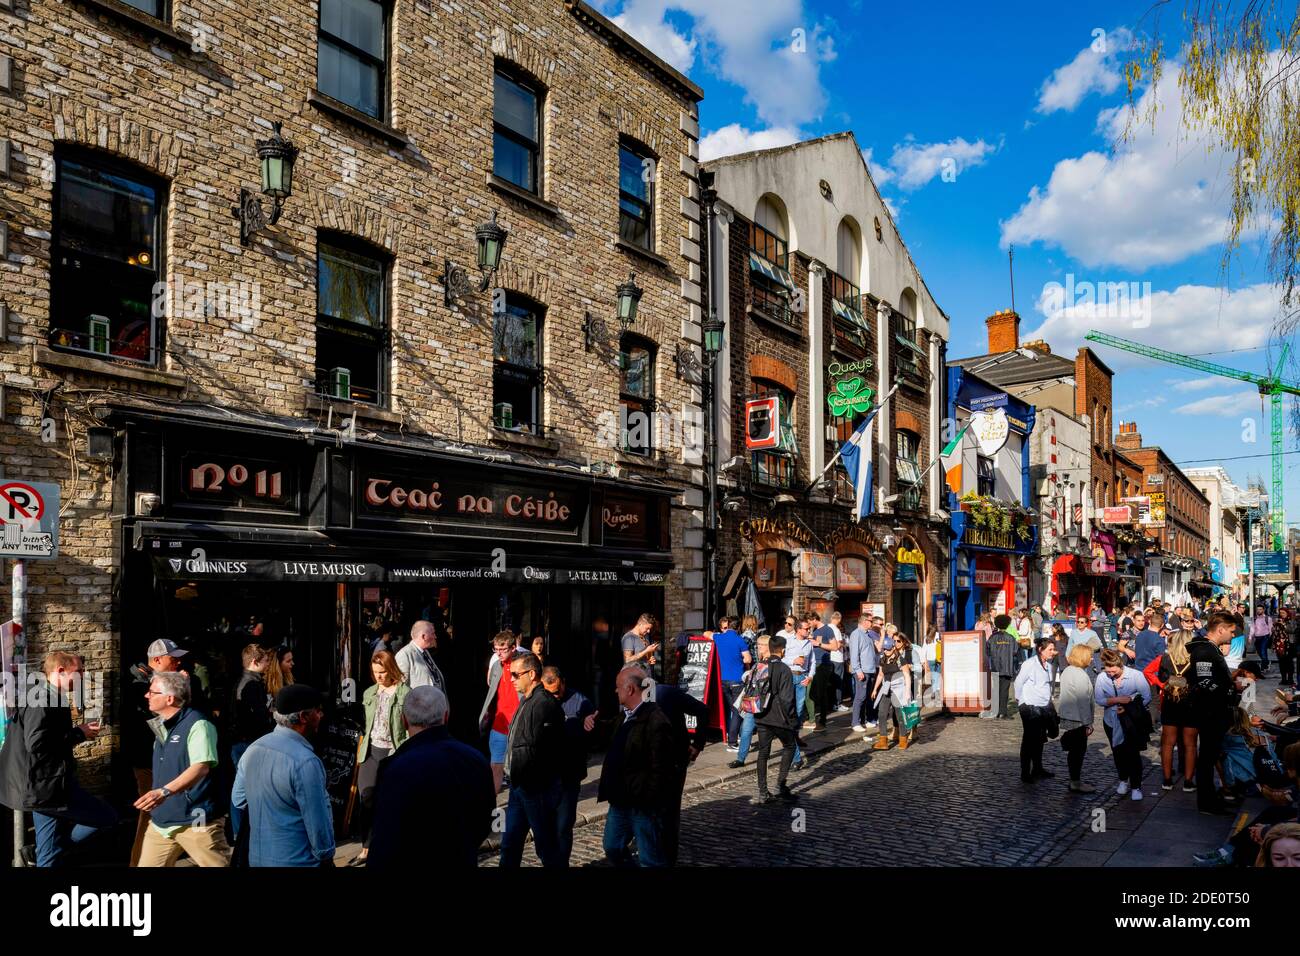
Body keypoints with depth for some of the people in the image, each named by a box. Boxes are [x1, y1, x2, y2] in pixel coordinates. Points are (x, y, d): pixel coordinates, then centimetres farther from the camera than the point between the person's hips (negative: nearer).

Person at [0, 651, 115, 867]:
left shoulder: (41, 696, 17)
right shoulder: (42, 698, -16)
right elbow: (36, 744, -26)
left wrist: (77, 732, 11)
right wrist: (78, 734, -15)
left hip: (42, 784, 11)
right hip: (46, 786, -11)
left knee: (51, 854, 13)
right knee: (107, 817, -7)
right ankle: (37, 853, 0)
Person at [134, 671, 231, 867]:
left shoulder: (197, 724, -16)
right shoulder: (161, 725, 11)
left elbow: (201, 767, -28)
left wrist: (165, 792, -37)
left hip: (197, 820, -8)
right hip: (161, 819, 8)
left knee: (218, 864, -4)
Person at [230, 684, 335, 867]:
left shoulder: (253, 748, -2)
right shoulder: (305, 761, -25)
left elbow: (238, 799, 11)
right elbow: (317, 822, -20)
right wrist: (326, 857, -5)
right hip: (296, 861, -7)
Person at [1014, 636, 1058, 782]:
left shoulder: (1049, 665, 7)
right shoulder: (1030, 664, -16)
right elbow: (1018, 682, -11)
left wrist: (1049, 702, 12)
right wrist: (1020, 700, -4)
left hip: (1044, 707, 7)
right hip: (1030, 707, -7)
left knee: (1039, 740, 17)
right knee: (1029, 740, 0)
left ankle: (1038, 769, 30)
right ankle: (1025, 773, 8)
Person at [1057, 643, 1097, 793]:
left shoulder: (1067, 671, 9)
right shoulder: (1081, 675, -19)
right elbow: (1083, 701, -20)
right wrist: (1088, 723, -16)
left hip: (1066, 716, 9)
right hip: (1078, 719, -9)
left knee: (1073, 750, 17)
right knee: (1079, 750, 0)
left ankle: (1075, 780, 26)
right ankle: (1076, 783, 7)